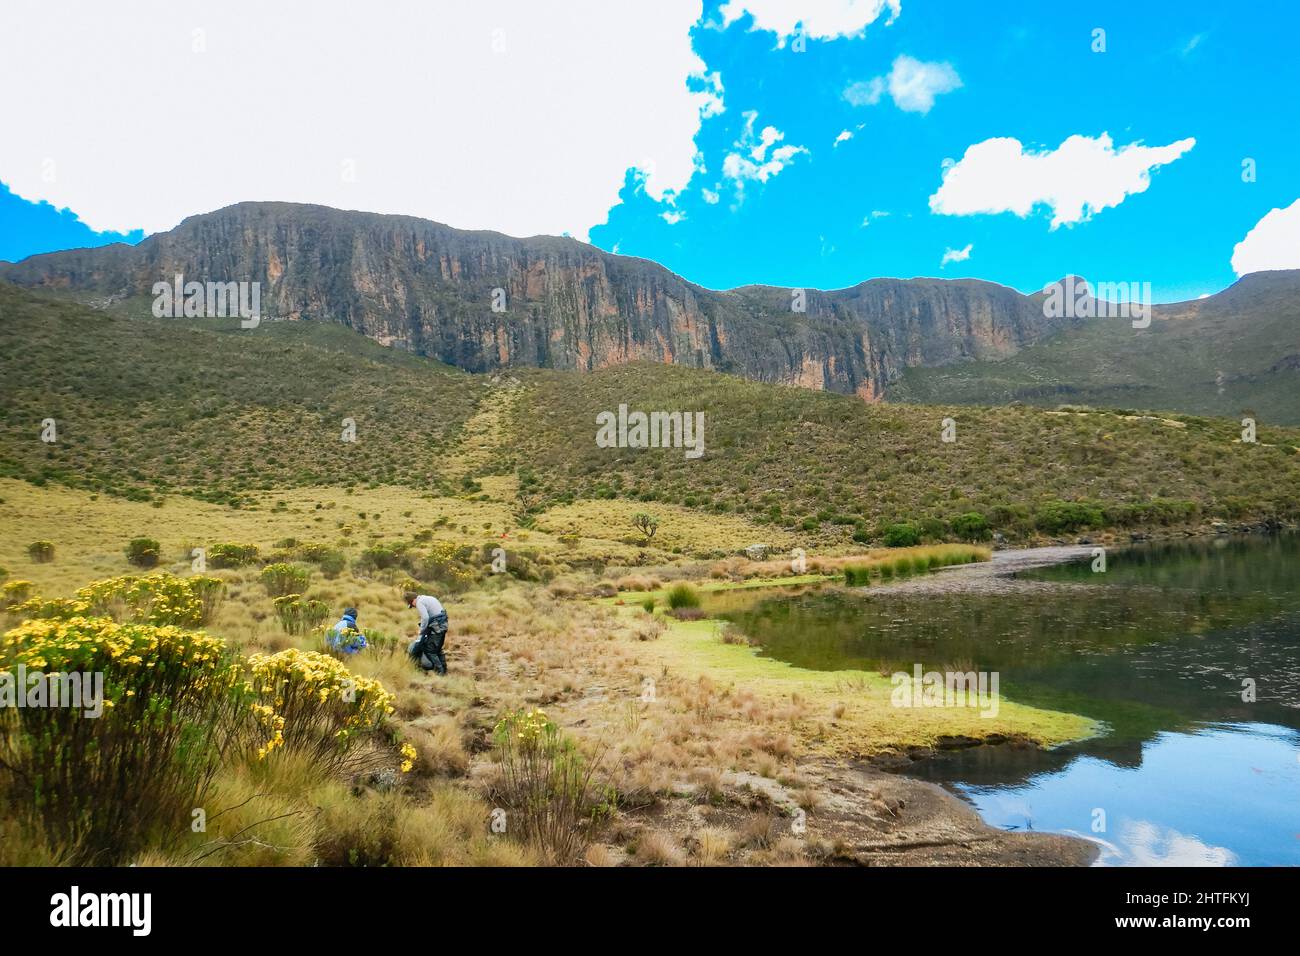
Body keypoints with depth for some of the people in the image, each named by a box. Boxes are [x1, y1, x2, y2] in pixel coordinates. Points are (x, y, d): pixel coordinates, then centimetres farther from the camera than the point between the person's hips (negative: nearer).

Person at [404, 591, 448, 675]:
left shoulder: (419, 602, -10)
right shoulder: (428, 598, 20)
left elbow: (425, 618, -22)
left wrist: (421, 632, -10)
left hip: (436, 627, -10)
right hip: (443, 625, 10)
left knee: (430, 650, -1)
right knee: (438, 649, 20)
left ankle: (439, 671, 0)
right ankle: (443, 669, 25)